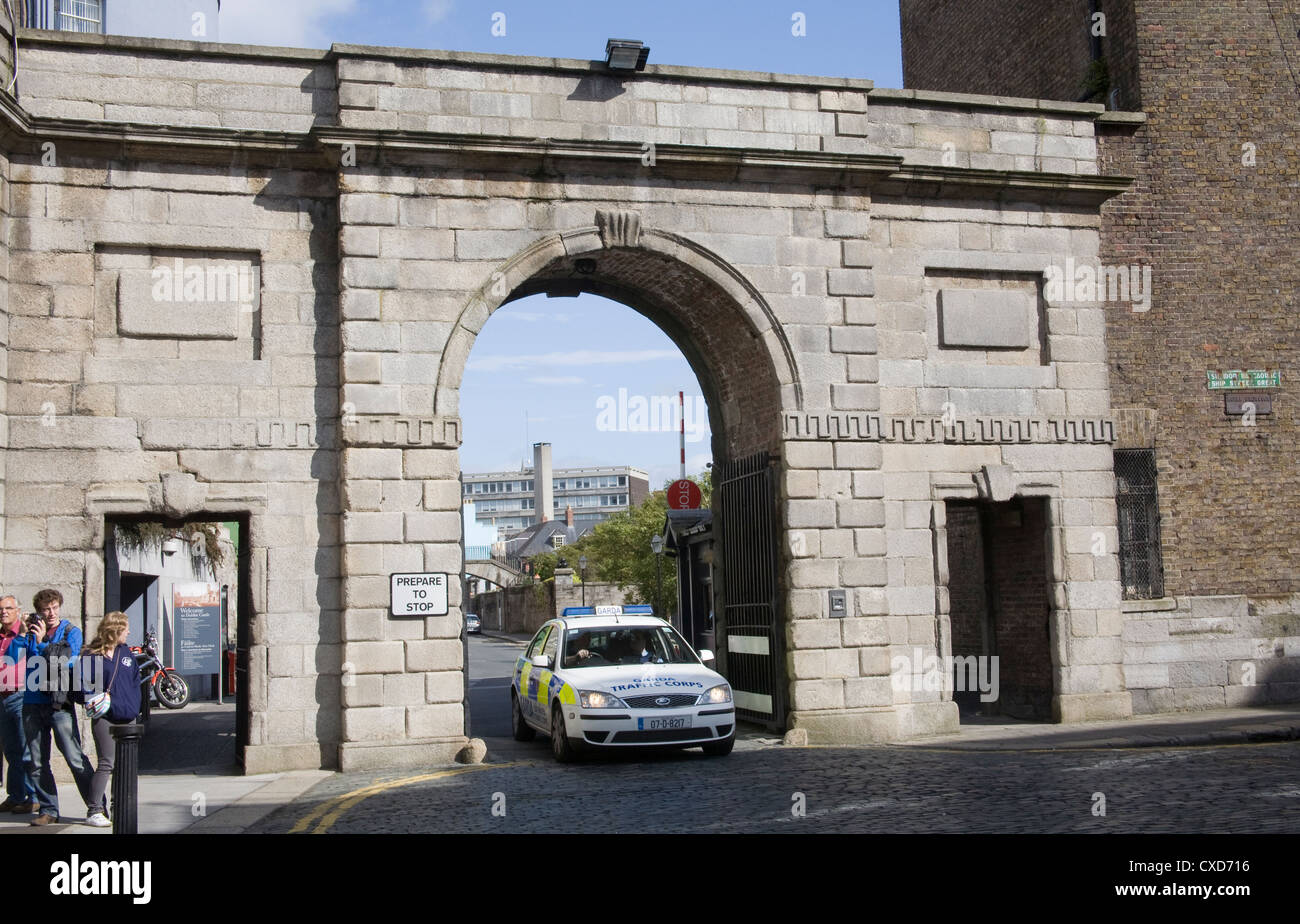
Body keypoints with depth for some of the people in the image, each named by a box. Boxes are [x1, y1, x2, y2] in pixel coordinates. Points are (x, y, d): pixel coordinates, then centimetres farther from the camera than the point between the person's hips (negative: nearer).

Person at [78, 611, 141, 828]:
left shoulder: (125, 652, 12)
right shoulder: (91, 655, -6)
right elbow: (84, 684, -5)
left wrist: (135, 708, 10)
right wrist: (92, 702, -19)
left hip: (127, 717, 6)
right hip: (105, 718, -6)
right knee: (106, 763, -11)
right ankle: (94, 811, -6)